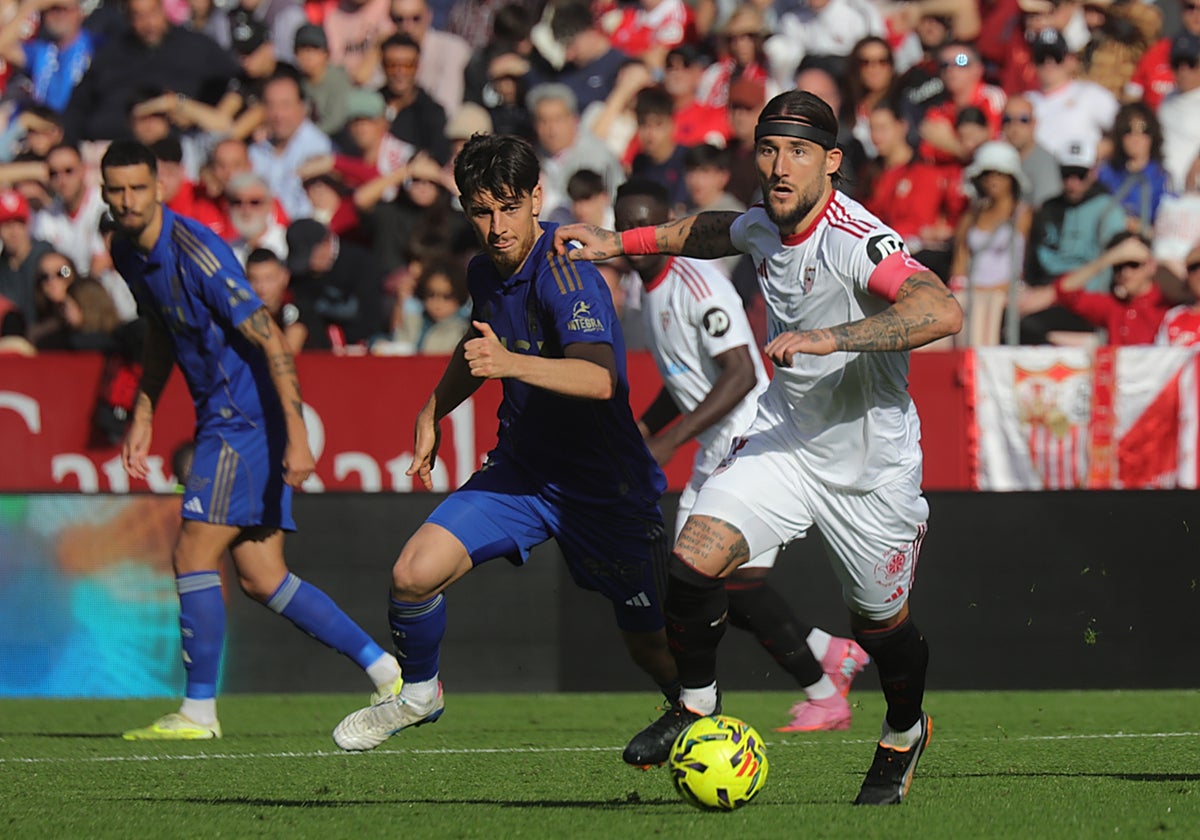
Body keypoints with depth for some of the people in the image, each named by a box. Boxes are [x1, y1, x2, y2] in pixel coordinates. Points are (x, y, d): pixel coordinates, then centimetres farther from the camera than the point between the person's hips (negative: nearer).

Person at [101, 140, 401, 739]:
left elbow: (271, 341, -22)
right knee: (263, 581, 6)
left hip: (249, 417, -9)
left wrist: (297, 437, -26)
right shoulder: (127, 252, 7)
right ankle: (390, 674, 12)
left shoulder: (196, 253, -21)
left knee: (193, 556, -10)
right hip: (222, 417, 9)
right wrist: (142, 415, 20)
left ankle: (199, 712, -2)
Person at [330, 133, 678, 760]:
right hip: (521, 467, 6)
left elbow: (598, 379, -41)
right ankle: (419, 693, 13)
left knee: (652, 647, 3)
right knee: (414, 572, -14)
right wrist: (433, 411, 19)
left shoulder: (564, 273, -24)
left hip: (605, 485, -6)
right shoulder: (485, 272, 1)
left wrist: (511, 362, -53)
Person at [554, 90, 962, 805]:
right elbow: (715, 232, 24)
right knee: (695, 559, -16)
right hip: (784, 439, 5)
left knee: (882, 625, 12)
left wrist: (832, 337, -50)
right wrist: (620, 242, 19)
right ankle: (697, 705, 8)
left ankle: (904, 734, 44)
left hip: (870, 468, -5)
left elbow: (943, 312, -45)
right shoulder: (763, 225, -4)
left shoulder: (857, 241, -27)